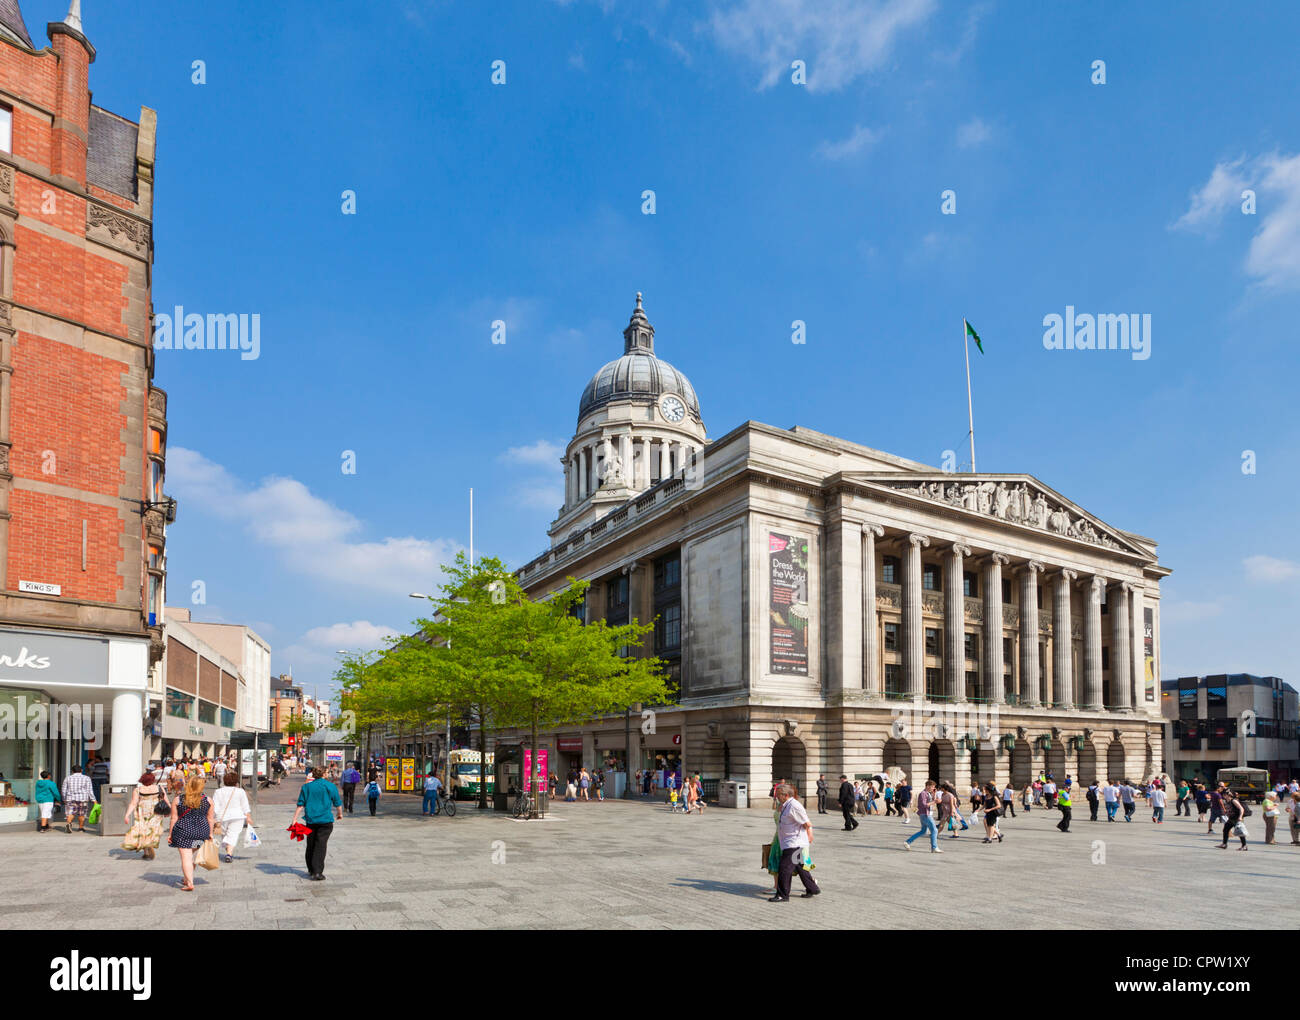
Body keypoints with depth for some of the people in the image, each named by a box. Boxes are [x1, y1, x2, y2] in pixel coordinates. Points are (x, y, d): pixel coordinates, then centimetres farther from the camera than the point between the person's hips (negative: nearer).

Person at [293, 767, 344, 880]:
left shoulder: (306, 787, 7)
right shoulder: (330, 786, 1)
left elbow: (300, 805, 2)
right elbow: (338, 803, 8)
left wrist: (294, 820, 3)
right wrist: (340, 814, 26)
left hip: (310, 819, 3)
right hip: (325, 820, -3)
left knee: (310, 845, 16)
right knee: (320, 845, -4)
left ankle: (311, 870, 25)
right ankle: (317, 872, -11)